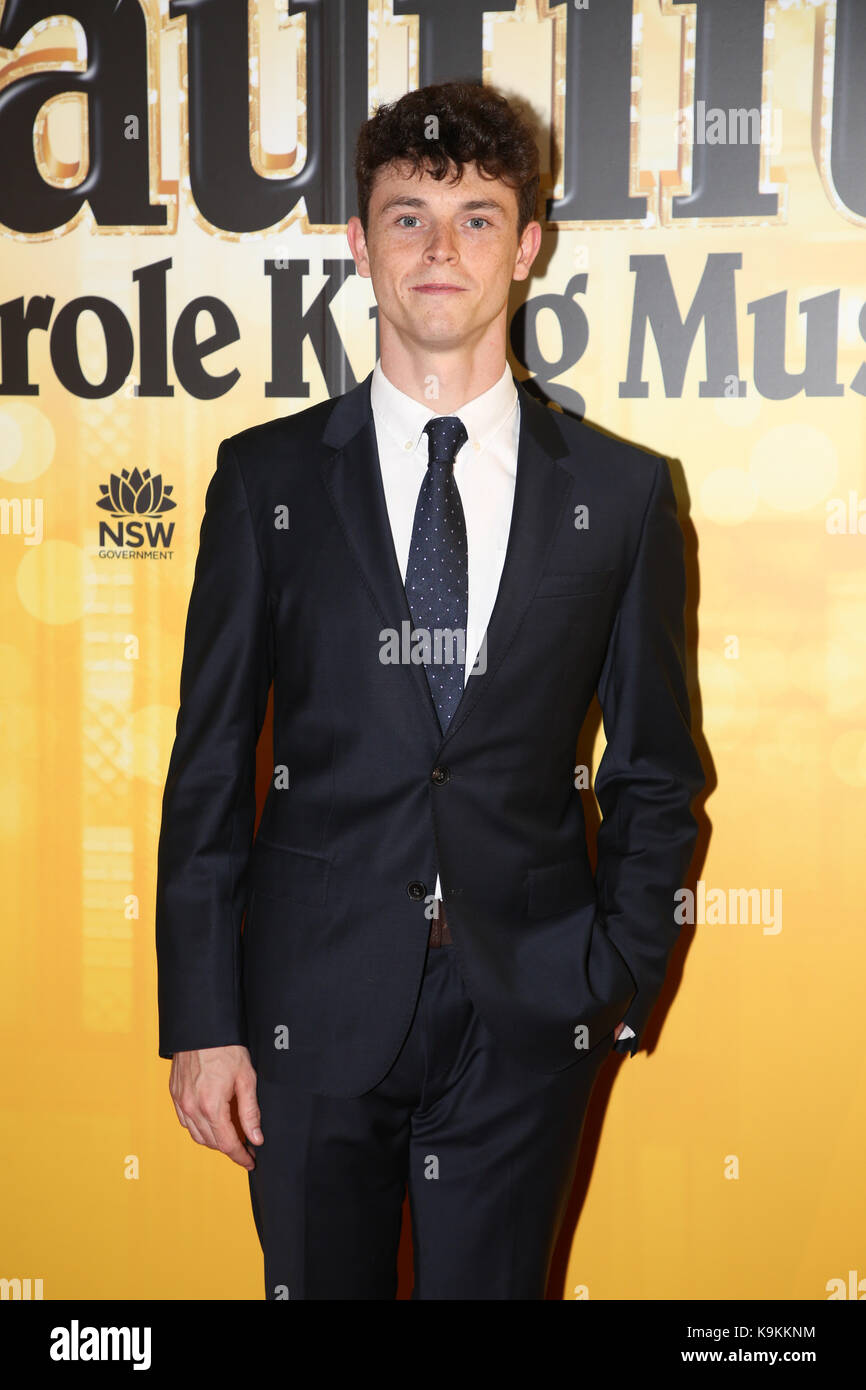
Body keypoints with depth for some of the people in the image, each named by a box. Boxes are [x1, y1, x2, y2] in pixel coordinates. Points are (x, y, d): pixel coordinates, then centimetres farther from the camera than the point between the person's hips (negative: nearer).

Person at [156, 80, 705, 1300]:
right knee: (319, 1280, 14)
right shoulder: (265, 477, 1)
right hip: (317, 1004, 0)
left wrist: (621, 981, 1)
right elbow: (209, 763, 1)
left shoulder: (622, 491, 1)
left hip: (528, 1016, 0)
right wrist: (201, 1018, -2)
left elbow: (656, 772, 7)